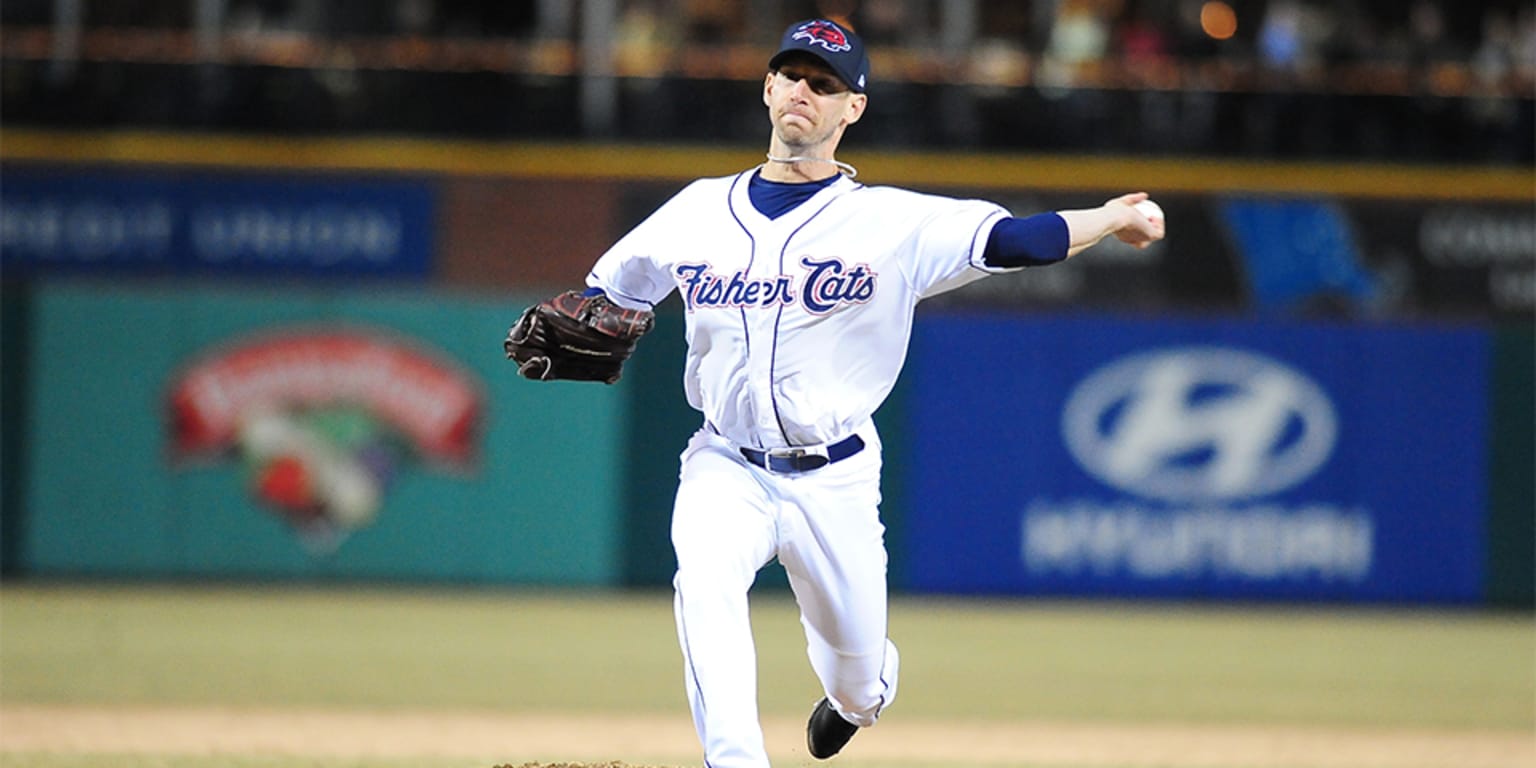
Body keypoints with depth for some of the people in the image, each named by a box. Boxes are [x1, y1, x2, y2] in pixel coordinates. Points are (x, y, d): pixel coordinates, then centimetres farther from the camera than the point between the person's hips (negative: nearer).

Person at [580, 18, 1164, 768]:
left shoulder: (890, 221, -6)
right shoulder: (701, 209, 4)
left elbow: (1008, 239, -16)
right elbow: (609, 288, 14)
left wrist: (1109, 221, -26)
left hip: (834, 480, -1)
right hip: (726, 468, 1)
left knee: (855, 670, 10)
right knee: (704, 586, -29)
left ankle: (858, 693, 48)